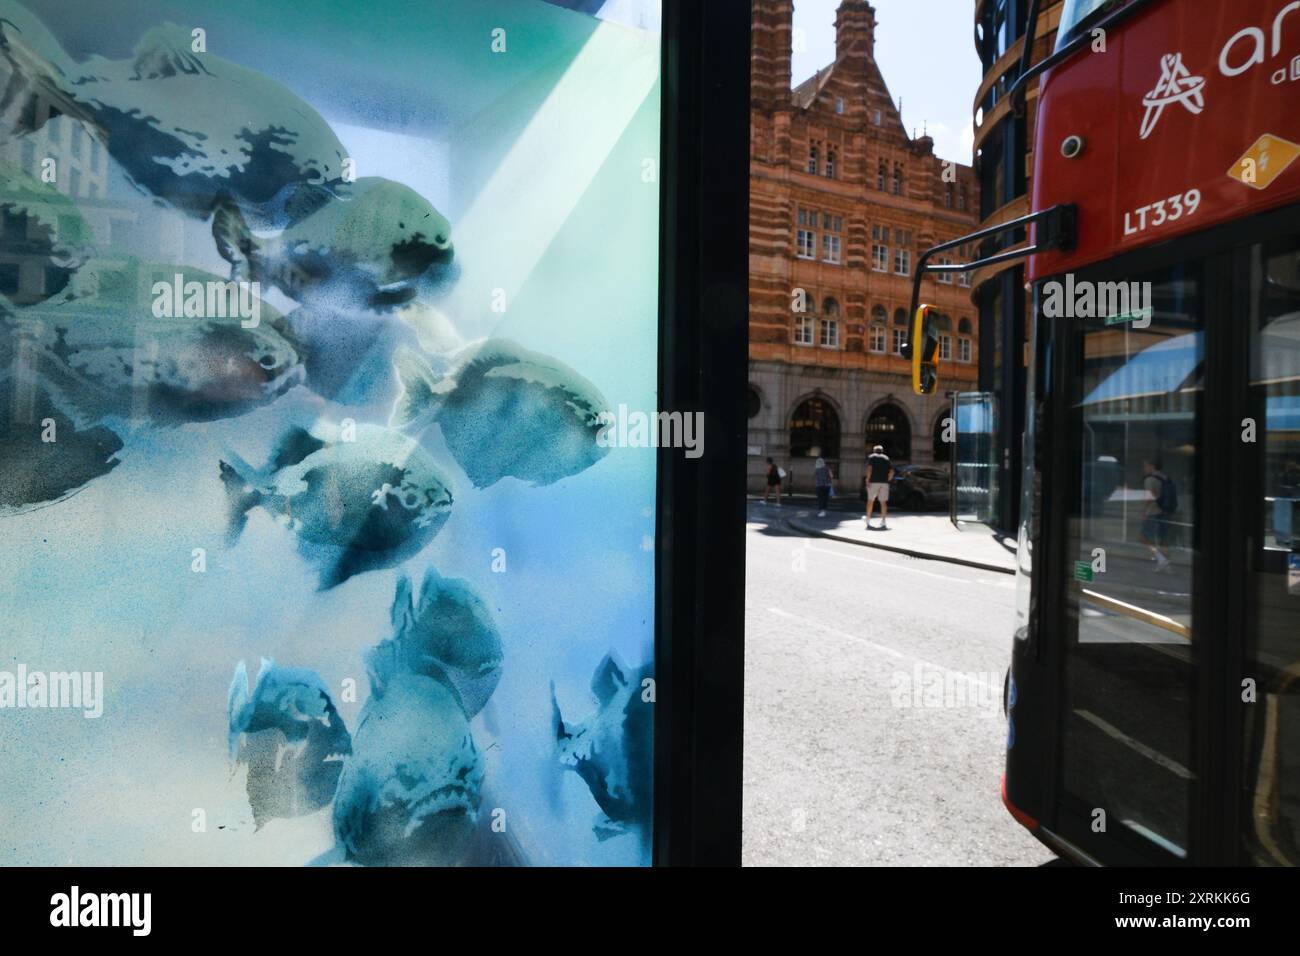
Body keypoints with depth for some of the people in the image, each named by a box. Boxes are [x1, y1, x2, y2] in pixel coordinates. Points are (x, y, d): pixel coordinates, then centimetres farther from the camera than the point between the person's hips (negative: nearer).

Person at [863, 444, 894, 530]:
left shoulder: (871, 457, 5)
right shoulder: (886, 458, 15)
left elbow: (869, 468, -11)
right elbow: (891, 471, 5)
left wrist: (867, 480, -9)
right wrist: (888, 480, 13)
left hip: (874, 482, -2)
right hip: (884, 482, 2)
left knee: (870, 500, 12)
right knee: (883, 502, 1)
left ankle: (868, 519, 24)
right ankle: (883, 522, -6)